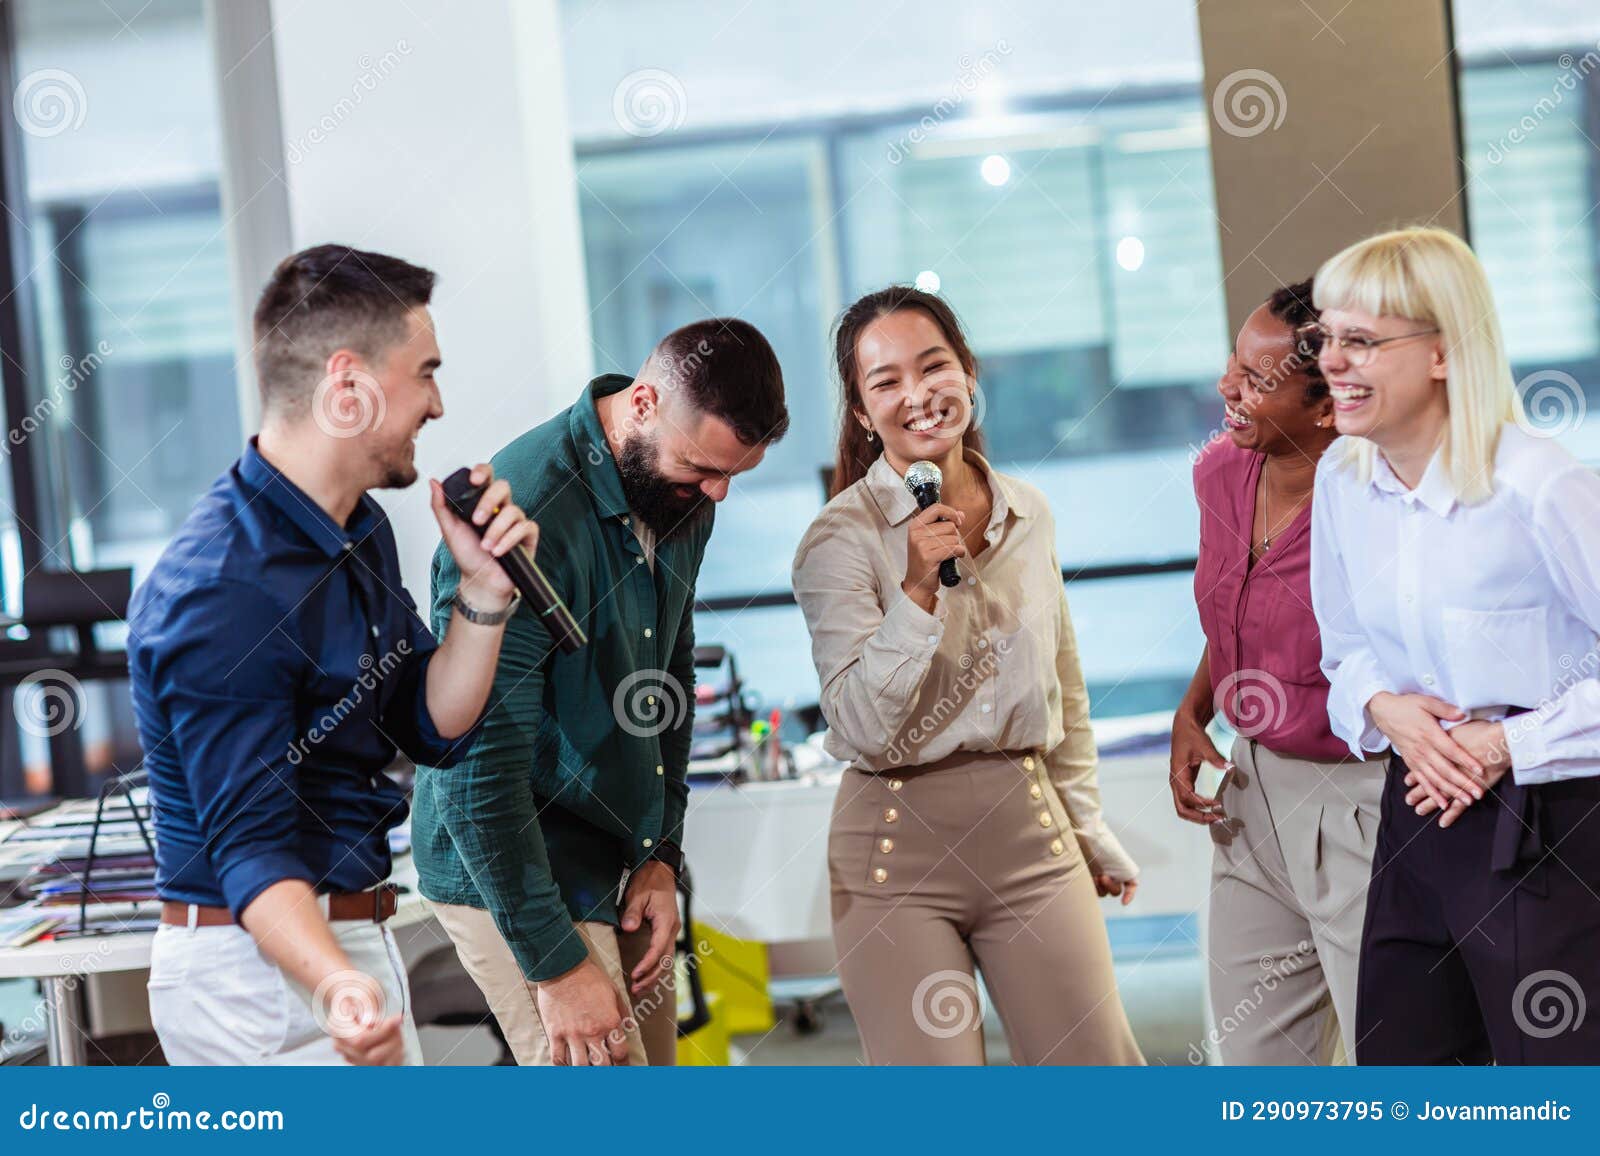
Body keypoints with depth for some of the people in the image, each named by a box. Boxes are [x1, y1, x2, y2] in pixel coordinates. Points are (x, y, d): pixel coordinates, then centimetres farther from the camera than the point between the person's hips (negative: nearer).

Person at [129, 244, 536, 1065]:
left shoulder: (360, 533, 8)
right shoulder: (224, 593, -25)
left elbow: (435, 732, 9)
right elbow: (251, 842, -28)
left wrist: (484, 593, -6)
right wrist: (335, 985, -45)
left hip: (345, 943, 10)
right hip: (260, 965, -10)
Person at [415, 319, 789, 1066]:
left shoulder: (681, 496, 2)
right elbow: (479, 772, -25)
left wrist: (662, 856, 6)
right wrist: (557, 963, -21)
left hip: (623, 868, 8)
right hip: (508, 873, -8)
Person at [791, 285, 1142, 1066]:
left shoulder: (1028, 514, 9)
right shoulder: (840, 540, -7)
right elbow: (861, 730, -13)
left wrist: (1088, 827, 22)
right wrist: (917, 593, -21)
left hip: (1029, 826, 4)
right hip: (900, 842, -4)